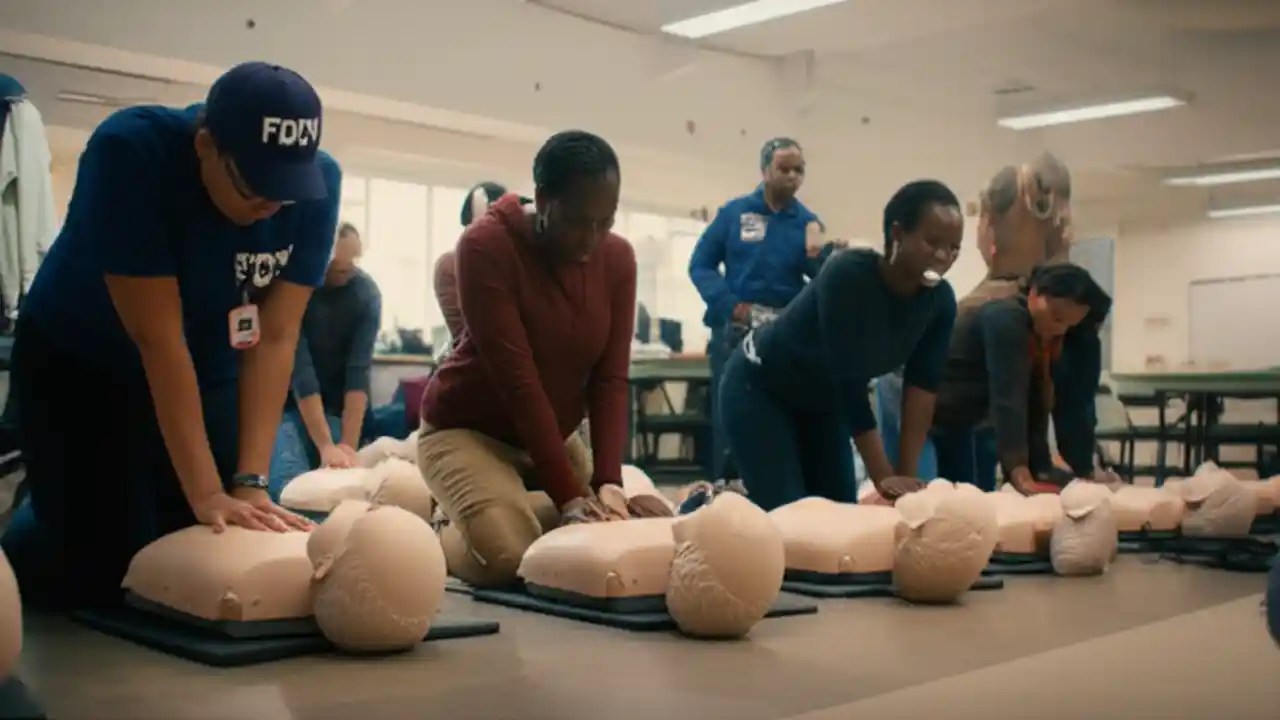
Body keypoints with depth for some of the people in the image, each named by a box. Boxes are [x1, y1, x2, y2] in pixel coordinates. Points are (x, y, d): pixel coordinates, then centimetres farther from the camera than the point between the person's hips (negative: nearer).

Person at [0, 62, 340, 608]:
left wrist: (251, 481, -29)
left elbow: (276, 337, -21)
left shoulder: (317, 182, -20)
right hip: (80, 367, -4)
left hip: (207, 372, 4)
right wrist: (207, 492, -35)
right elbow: (156, 337, -33)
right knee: (97, 571, -10)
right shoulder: (129, 152, -31)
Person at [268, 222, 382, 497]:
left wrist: (349, 443, -25)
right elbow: (299, 368, -26)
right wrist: (325, 445, -32)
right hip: (287, 405, -2)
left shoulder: (366, 293, -12)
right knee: (289, 489, -24)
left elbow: (359, 370, -17)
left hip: (336, 407, 3)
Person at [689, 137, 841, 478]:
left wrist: (819, 253, -19)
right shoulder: (733, 212, 0)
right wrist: (731, 305, -13)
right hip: (735, 333, -2)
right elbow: (700, 265, -1)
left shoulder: (807, 222, 6)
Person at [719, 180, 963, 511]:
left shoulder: (940, 300, -14)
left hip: (823, 401, 7)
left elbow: (922, 385, -15)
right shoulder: (846, 275, -33)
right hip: (759, 388, -7)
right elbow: (849, 381, -34)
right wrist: (883, 476, -34)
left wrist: (907, 471, -23)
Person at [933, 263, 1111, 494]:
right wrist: (1022, 479, -38)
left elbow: (1037, 405, -1)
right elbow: (1007, 400, -32)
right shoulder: (1005, 316, -23)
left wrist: (1043, 474, -9)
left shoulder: (1042, 337, 4)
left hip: (955, 424, 9)